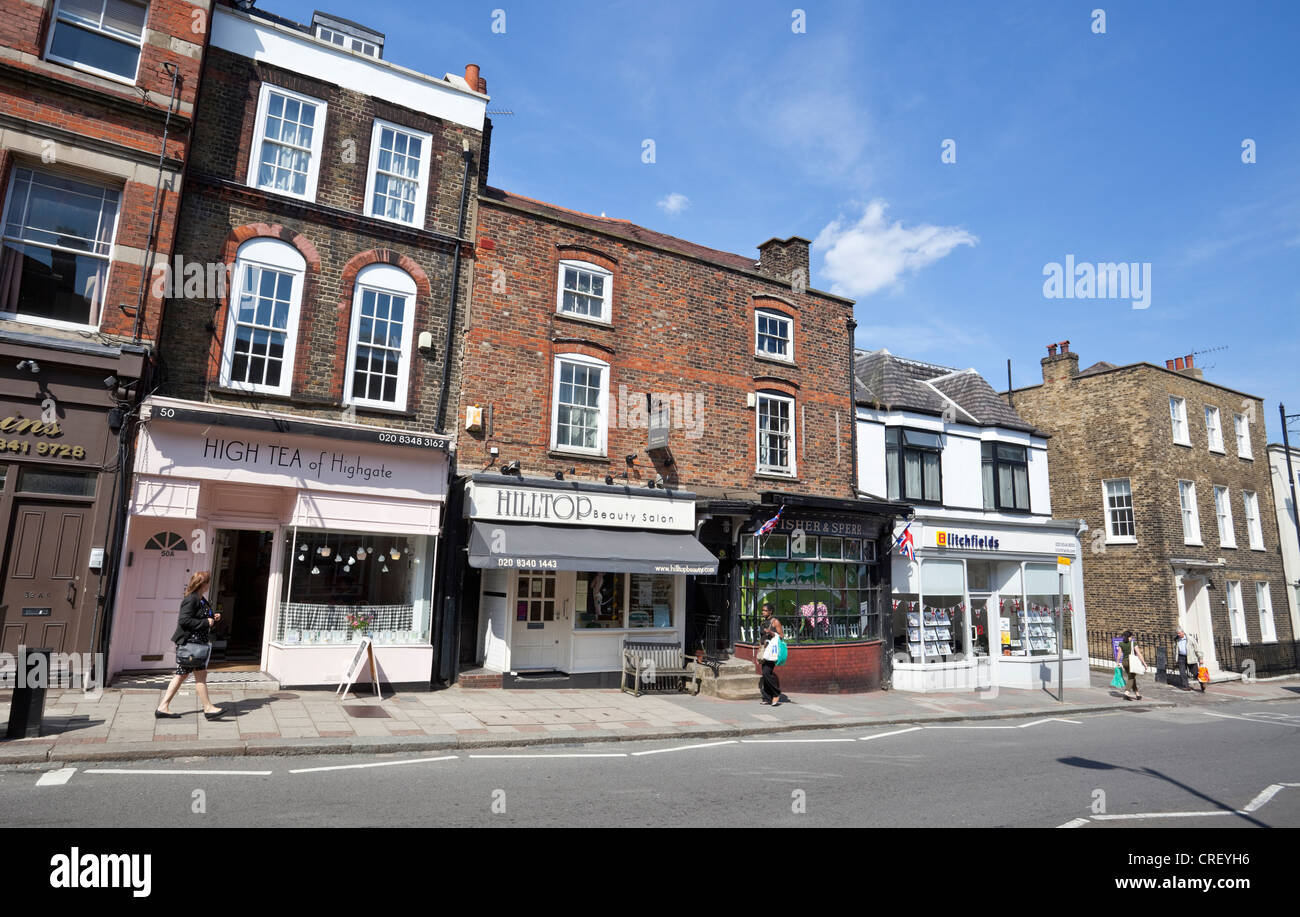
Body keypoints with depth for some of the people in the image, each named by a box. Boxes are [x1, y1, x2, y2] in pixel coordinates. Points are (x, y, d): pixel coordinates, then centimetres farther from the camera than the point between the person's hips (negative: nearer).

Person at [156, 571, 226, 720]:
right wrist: (206, 622, -19)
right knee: (200, 673, -5)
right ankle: (208, 708, 1)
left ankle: (163, 708, 18)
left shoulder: (201, 600, 15)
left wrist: (213, 617, 9)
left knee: (182, 674, 13)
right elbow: (184, 620, -23)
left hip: (197, 642, 10)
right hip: (189, 642, -10)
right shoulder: (191, 599, -16)